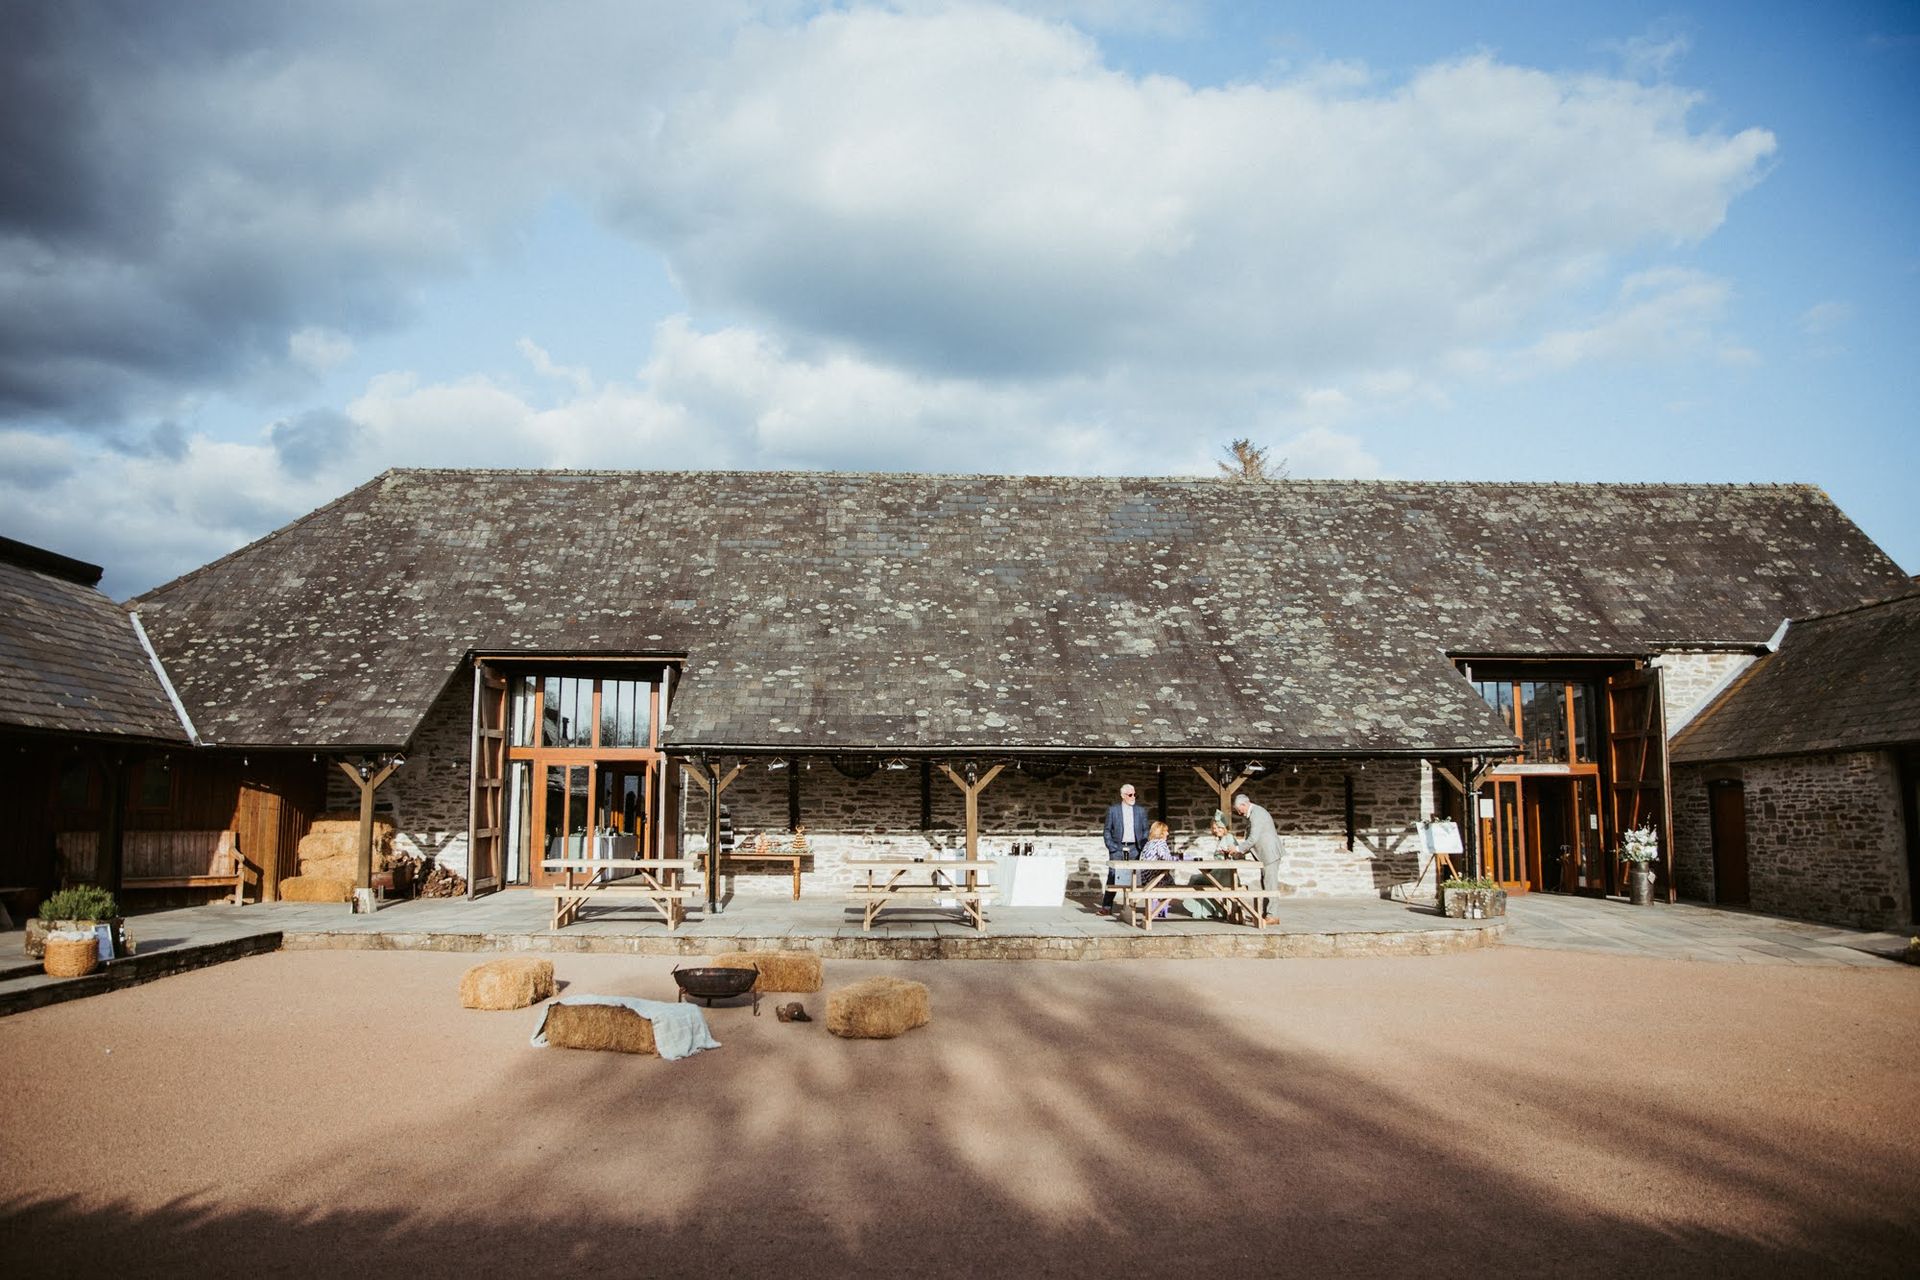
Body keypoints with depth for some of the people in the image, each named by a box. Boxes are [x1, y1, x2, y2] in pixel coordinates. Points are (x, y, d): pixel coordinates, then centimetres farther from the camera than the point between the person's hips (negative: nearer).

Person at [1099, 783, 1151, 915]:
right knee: (1113, 877, -6)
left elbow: (1145, 831, 13)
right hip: (1117, 848, -2)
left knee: (1134, 877, -3)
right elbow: (1107, 830, 5)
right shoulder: (1112, 810, 5)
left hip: (1134, 848, 2)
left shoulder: (1141, 811, 11)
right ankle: (1107, 907, -3)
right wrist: (1111, 846, -5)